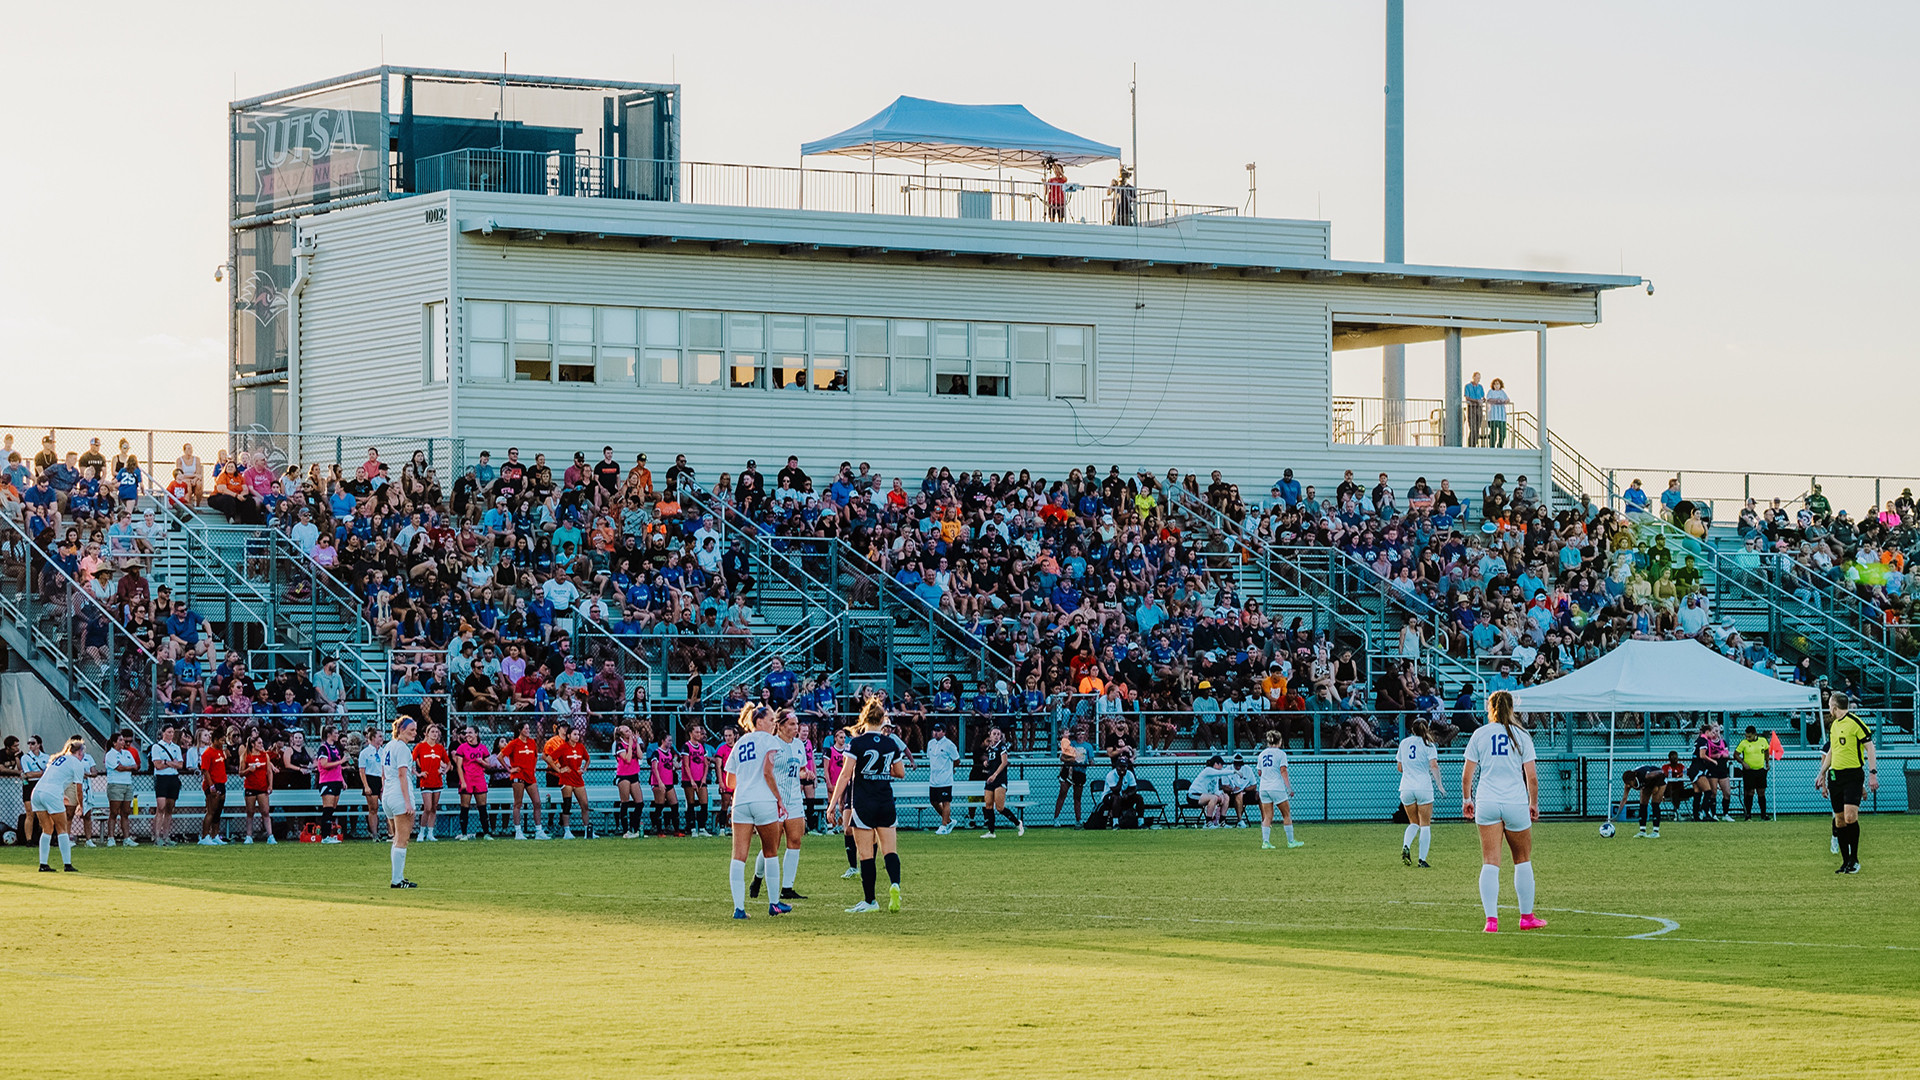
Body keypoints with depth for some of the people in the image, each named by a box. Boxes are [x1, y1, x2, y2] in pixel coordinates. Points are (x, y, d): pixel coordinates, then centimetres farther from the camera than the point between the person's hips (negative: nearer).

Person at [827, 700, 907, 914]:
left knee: (866, 854, 1)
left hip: (863, 805, -3)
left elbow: (845, 776, -10)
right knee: (890, 850, 6)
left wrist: (833, 803, -5)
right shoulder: (891, 744, 3)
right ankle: (894, 885, -20)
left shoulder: (857, 743, -8)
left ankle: (869, 901, 3)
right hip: (886, 804, 3)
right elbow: (901, 773, 15)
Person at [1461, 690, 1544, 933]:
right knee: (1523, 860, 15)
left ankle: (1491, 919, -11)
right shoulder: (1521, 735, 1)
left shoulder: (1479, 735, 2)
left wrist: (1466, 799, 16)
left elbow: (1467, 773, 2)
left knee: (1490, 863, -1)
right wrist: (1534, 804, 12)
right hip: (1516, 802, 0)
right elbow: (1531, 776, 0)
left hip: (1486, 803, 1)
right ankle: (1527, 917, 22)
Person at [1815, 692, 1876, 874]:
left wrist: (1873, 773, -15)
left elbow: (1870, 748, -9)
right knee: (1839, 820, 4)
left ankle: (1854, 859, -8)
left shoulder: (1855, 722, -8)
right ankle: (1846, 861, 10)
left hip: (1853, 774, -7)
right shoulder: (1834, 725, 16)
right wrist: (1822, 774, 27)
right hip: (1835, 776, 7)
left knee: (1850, 816, -18)